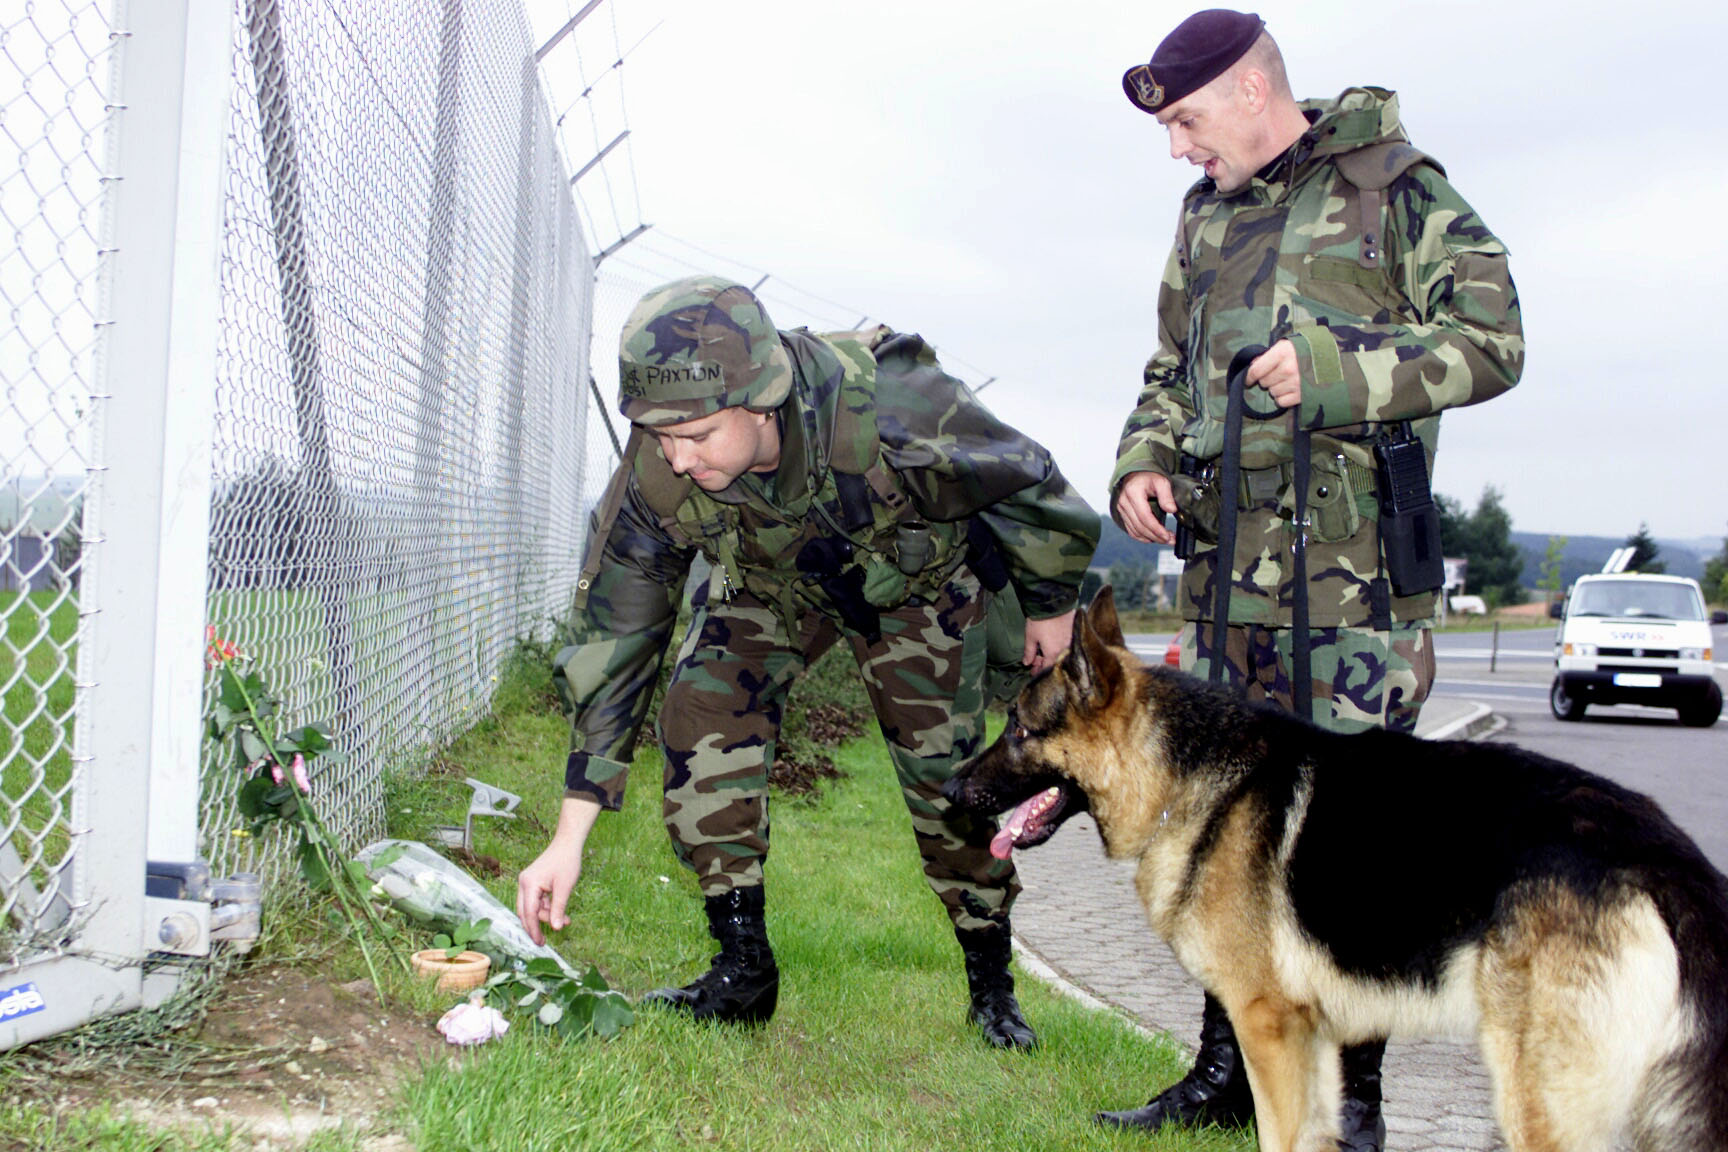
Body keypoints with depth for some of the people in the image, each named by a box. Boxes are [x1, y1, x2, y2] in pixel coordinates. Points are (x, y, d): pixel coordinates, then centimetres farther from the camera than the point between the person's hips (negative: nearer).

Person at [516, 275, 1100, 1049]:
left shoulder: (888, 411, -43)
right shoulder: (656, 477, -33)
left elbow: (1029, 486, -23)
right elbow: (611, 638, -25)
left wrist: (1050, 606, -5)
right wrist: (569, 839, -27)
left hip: (915, 575, -2)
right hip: (767, 580, 2)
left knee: (946, 772, -2)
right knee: (702, 714, -20)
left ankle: (992, 985, 22)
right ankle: (743, 969, -6)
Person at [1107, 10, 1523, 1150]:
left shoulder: (1394, 186, 0)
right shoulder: (1205, 213, 19)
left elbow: (1492, 338, -4)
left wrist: (1338, 372, -15)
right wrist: (1143, 459, 7)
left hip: (1356, 553, -6)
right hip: (1227, 553, 6)